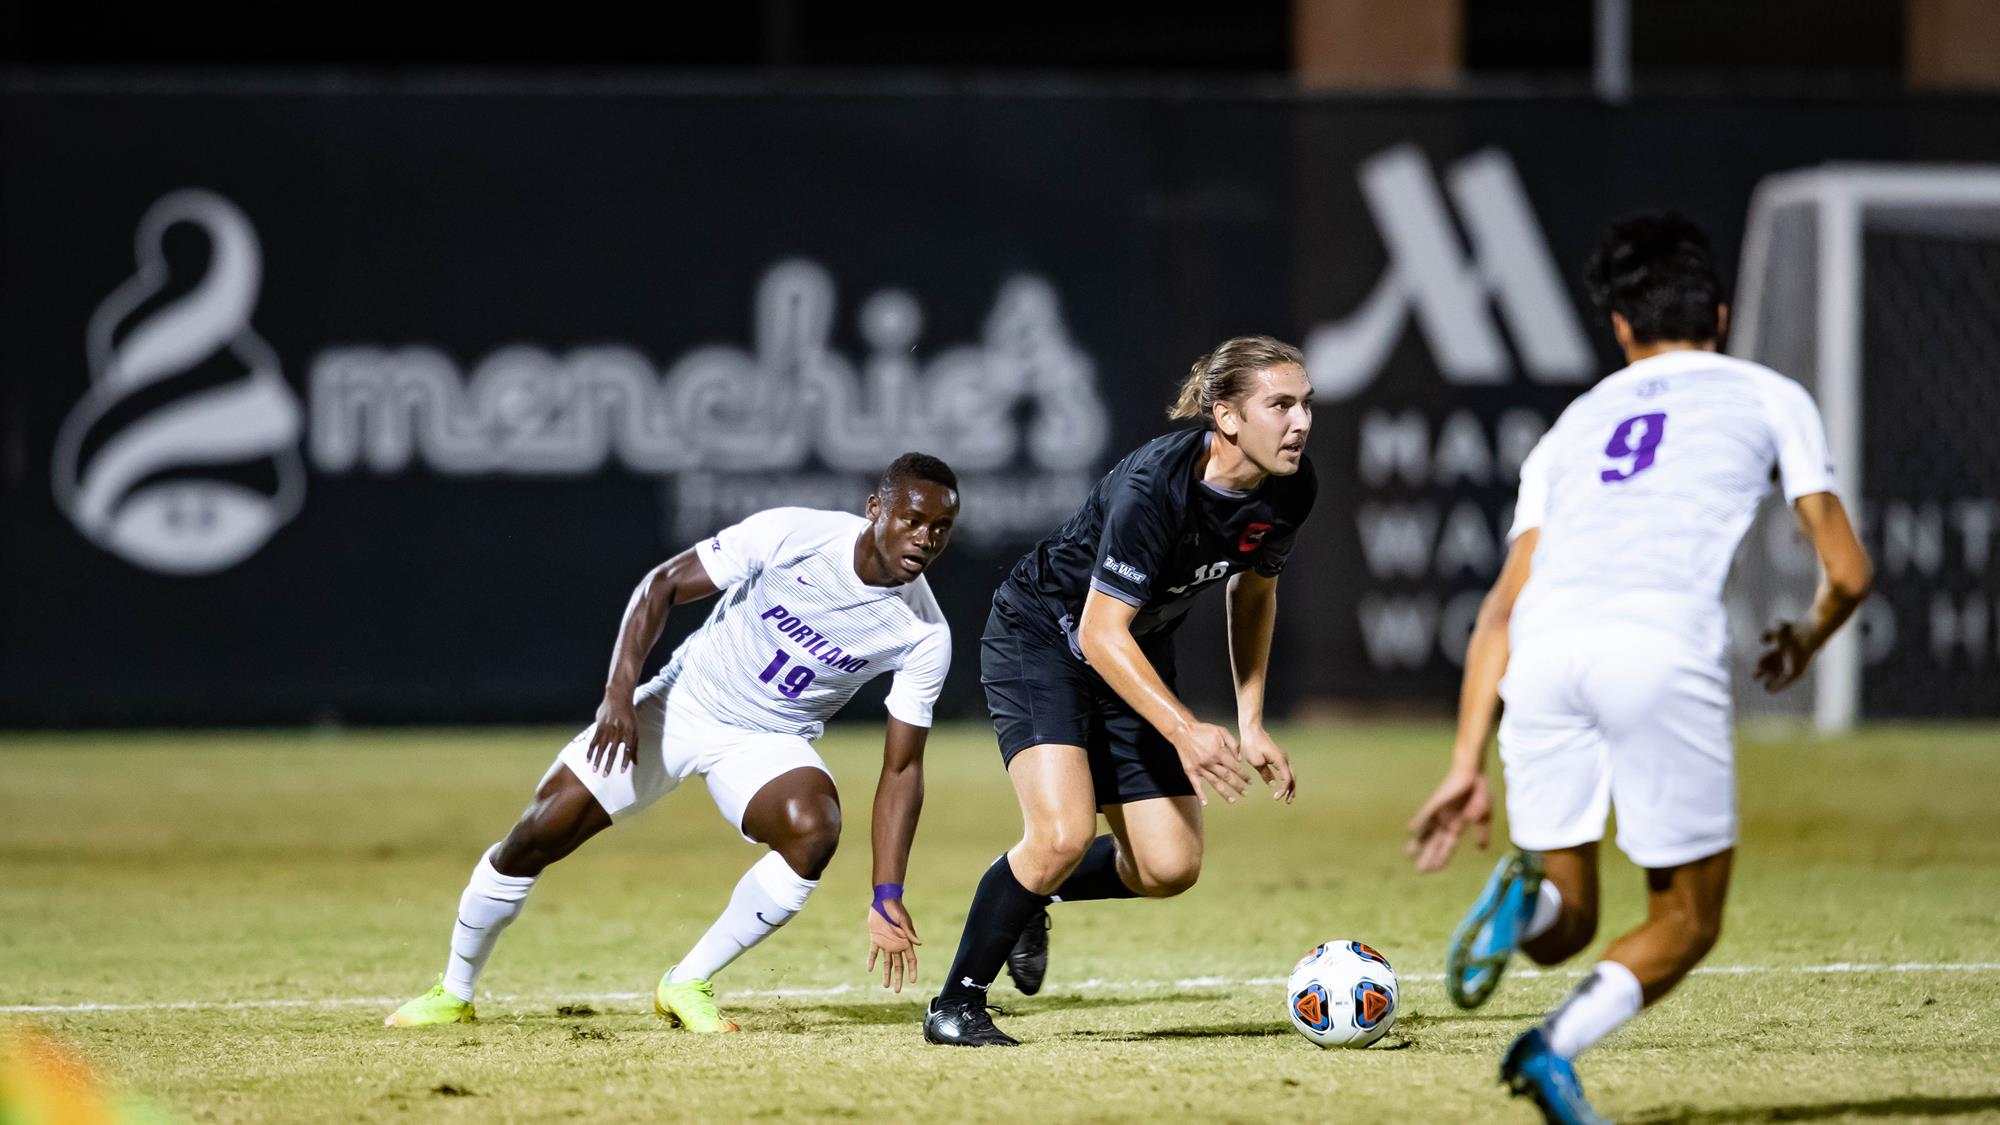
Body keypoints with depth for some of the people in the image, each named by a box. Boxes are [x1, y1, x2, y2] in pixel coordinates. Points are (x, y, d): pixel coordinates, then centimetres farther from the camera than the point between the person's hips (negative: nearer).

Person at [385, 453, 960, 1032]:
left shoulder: (924, 636, -16)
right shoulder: (791, 535, -22)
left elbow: (902, 768, -11)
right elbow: (663, 585, -14)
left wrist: (887, 898, -17)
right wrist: (620, 692, -27)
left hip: (770, 741, 1)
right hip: (682, 703, -1)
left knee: (813, 829, -32)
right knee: (536, 836, -7)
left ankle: (688, 985, -13)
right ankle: (453, 994, 17)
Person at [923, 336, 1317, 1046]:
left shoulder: (1288, 490, -13)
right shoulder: (1152, 486, -34)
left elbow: (1253, 591, 8)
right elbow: (1101, 633, -30)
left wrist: (1251, 722, 4)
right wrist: (1184, 731, -40)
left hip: (1137, 656, 7)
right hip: (1041, 636, -7)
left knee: (1170, 868, -2)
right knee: (1064, 834, -25)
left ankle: (1031, 894, 27)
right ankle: (957, 1005, -8)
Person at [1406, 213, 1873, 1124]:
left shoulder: (1573, 426, 31)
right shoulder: (1770, 398, 23)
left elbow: (1501, 609, 21)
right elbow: (1846, 572, 17)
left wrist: (1467, 766, 17)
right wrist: (1804, 642, 40)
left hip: (1545, 653, 3)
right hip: (1664, 653, -3)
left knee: (1566, 928, 14)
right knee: (1686, 923, 10)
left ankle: (1531, 895, -22)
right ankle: (1556, 1046, -17)